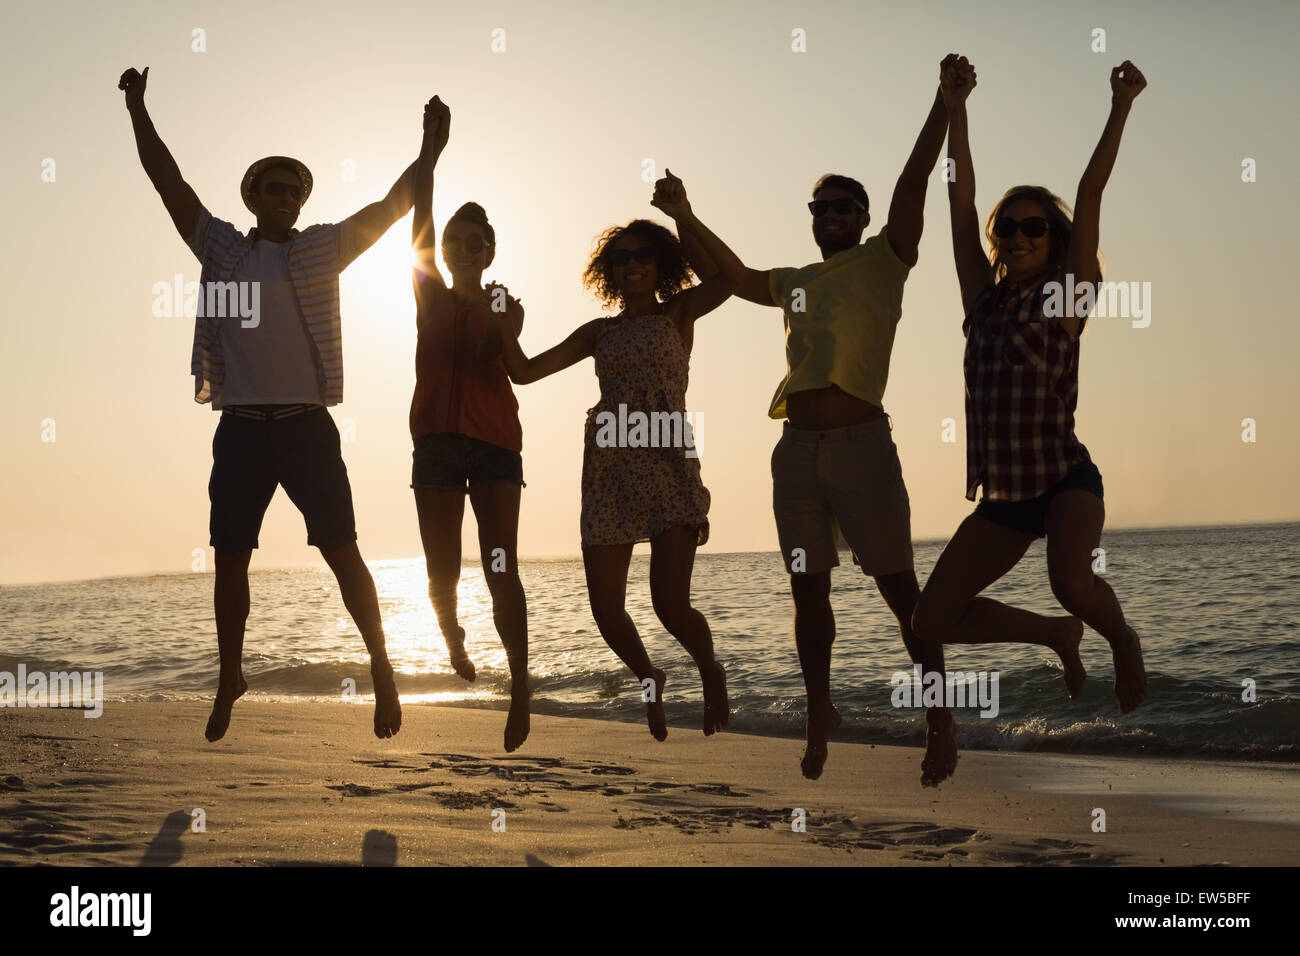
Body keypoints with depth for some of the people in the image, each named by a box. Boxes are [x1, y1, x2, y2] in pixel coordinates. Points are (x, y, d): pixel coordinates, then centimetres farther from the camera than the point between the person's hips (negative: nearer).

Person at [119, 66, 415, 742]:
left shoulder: (323, 249, 7)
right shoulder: (221, 248, 11)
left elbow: (394, 205, 4)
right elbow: (167, 179, 10)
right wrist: (137, 108, 7)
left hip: (307, 426, -2)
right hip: (240, 427, 2)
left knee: (341, 551, -3)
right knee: (229, 559, 5)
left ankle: (381, 666, 8)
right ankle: (229, 678, 20)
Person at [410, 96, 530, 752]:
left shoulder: (504, 306, 10)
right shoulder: (431, 298, 11)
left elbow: (496, 359, -10)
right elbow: (420, 225, 0)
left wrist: (498, 319, -30)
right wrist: (430, 152, -8)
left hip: (495, 443, -1)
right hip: (437, 443, 1)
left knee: (501, 568, -11)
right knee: (442, 572, 3)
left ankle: (520, 687, -16)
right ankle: (455, 646, 33)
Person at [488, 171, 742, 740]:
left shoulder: (677, 313, 10)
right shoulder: (600, 332, 19)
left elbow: (732, 275, -10)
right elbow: (524, 370, 15)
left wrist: (683, 217, -16)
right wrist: (502, 319, 5)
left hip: (670, 463, -4)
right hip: (610, 468, 4)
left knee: (671, 606, -13)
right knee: (606, 608, -2)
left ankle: (711, 672, 19)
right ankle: (648, 680, 29)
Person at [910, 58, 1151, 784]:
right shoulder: (985, 299, 8)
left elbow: (1091, 196, -8)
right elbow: (961, 199, 7)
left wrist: (1122, 107, -10)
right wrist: (956, 106, 6)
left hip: (1066, 480, -5)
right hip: (1005, 495, 5)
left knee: (1071, 582, -34)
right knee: (933, 621, -2)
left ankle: (1125, 642, 4)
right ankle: (1056, 635, 25)